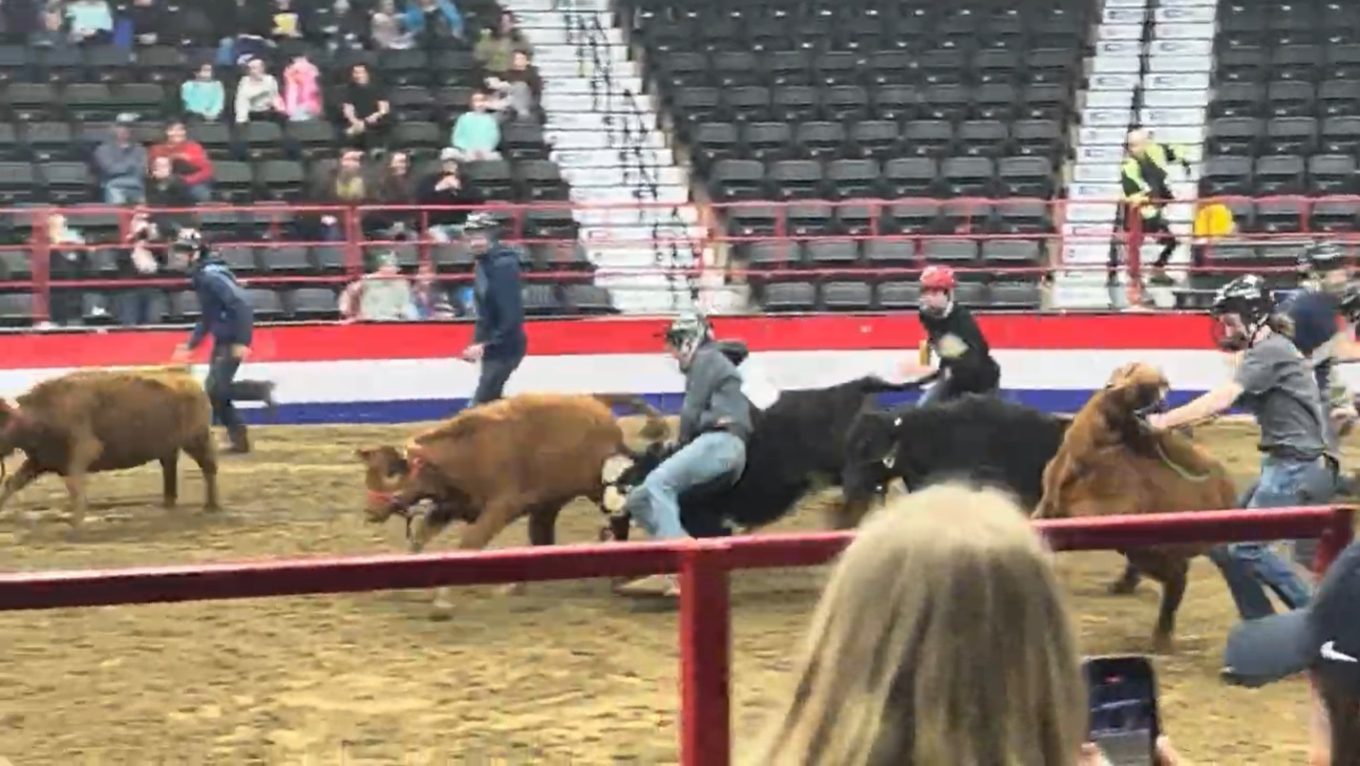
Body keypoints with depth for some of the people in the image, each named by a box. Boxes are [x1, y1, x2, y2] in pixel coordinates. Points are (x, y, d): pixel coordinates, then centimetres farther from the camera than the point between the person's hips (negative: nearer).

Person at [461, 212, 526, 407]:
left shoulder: (504, 265, -21)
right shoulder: (483, 264, 8)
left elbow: (512, 315, -25)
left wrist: (486, 343, -23)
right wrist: (479, 342, 9)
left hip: (504, 347, -10)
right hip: (492, 346, 10)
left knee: (479, 405, -8)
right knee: (489, 402, 16)